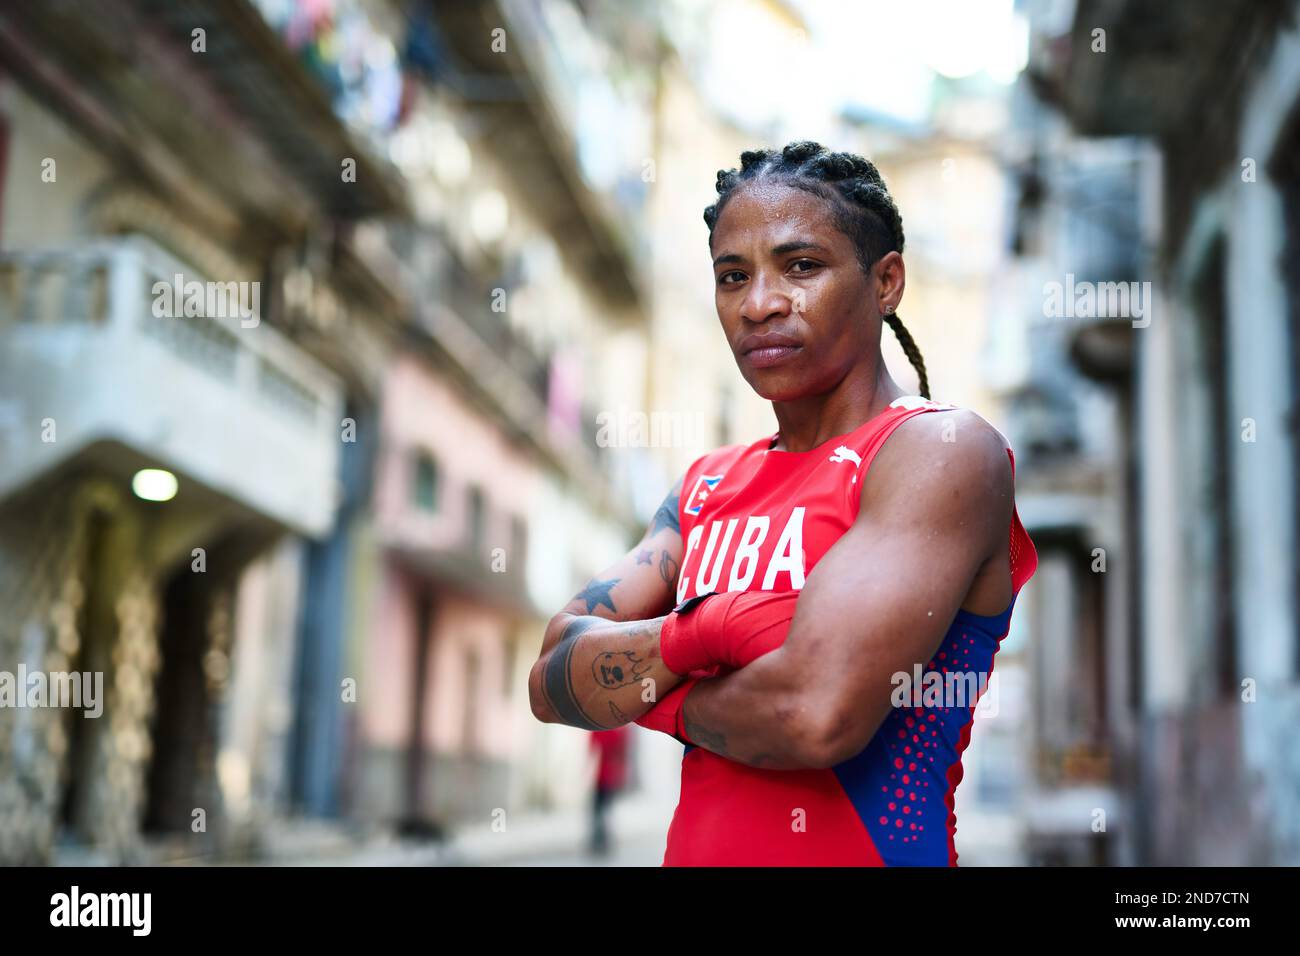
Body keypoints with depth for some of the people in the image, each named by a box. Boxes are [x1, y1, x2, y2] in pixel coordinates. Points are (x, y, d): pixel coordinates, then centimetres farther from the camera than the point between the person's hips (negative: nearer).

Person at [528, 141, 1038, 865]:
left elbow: (818, 712, -26)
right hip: (694, 846, 6)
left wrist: (664, 698, -7)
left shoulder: (942, 450, -14)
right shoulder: (710, 484, 7)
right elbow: (552, 681, 1)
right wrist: (696, 633, -17)